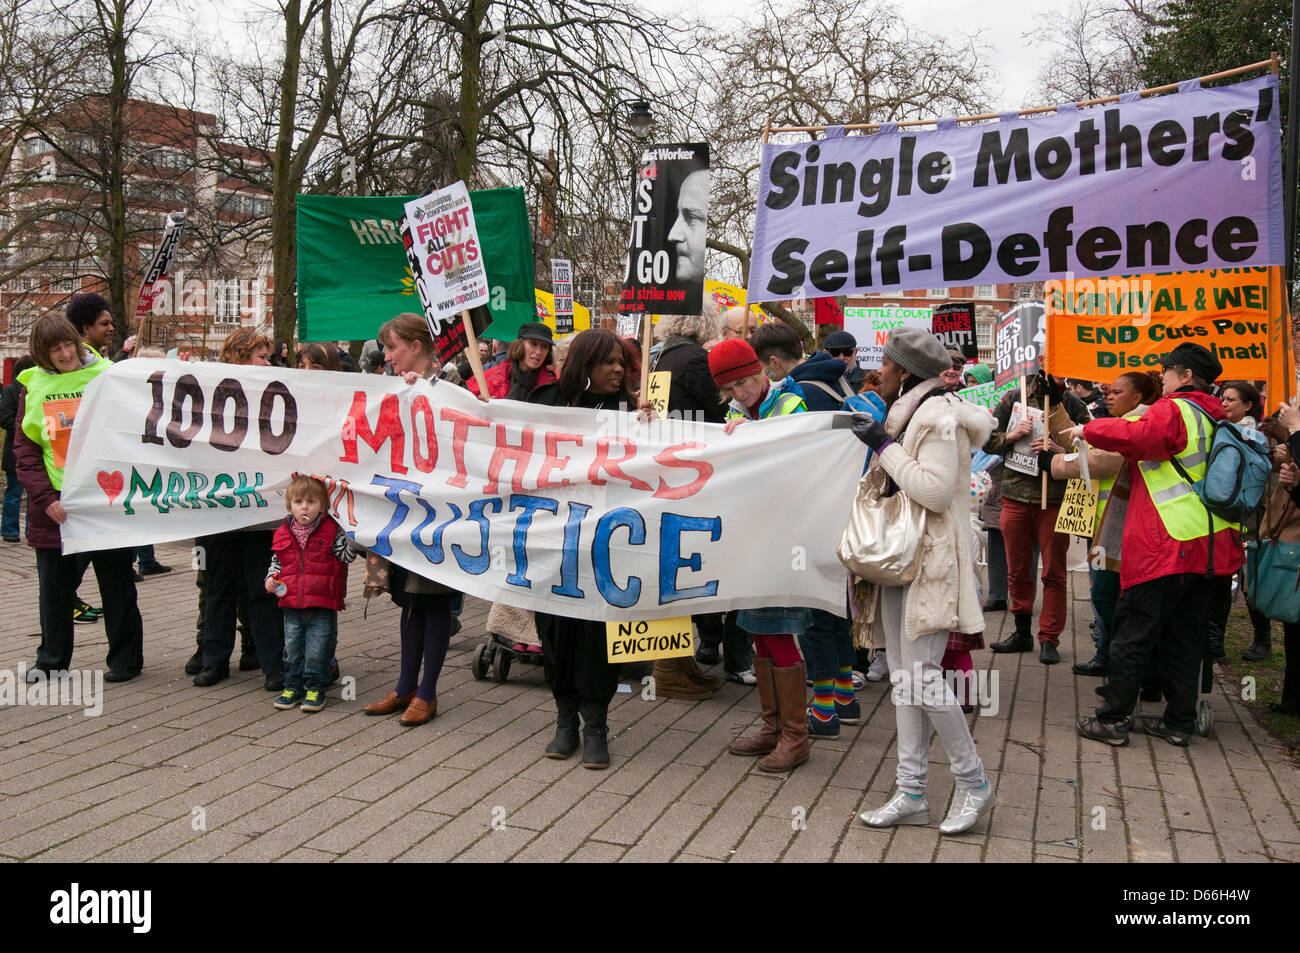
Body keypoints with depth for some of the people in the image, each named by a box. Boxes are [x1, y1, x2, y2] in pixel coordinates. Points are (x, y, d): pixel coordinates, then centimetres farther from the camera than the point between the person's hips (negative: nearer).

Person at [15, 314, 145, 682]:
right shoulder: (34, 387, 6)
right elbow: (24, 449, 4)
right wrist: (45, 497, -9)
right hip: (53, 502, 3)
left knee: (116, 579, 5)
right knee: (54, 582, 12)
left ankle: (126, 658, 16)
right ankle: (51, 659, 27)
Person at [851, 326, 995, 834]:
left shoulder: (940, 415, -13)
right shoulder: (905, 414, 17)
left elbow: (935, 489, -23)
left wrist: (884, 445, -16)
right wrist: (874, 435, 13)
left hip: (931, 559, -10)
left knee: (921, 674, -11)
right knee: (903, 677, 8)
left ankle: (974, 784, 8)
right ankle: (911, 793, 14)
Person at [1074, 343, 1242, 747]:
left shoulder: (1173, 411, -10)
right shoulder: (1213, 419, 16)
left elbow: (1136, 437, -27)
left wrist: (1089, 430, -11)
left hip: (1165, 546, -8)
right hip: (1205, 544, 8)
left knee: (1133, 632, -1)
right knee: (1185, 635, 13)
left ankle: (1113, 719, 3)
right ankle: (1179, 722, 18)